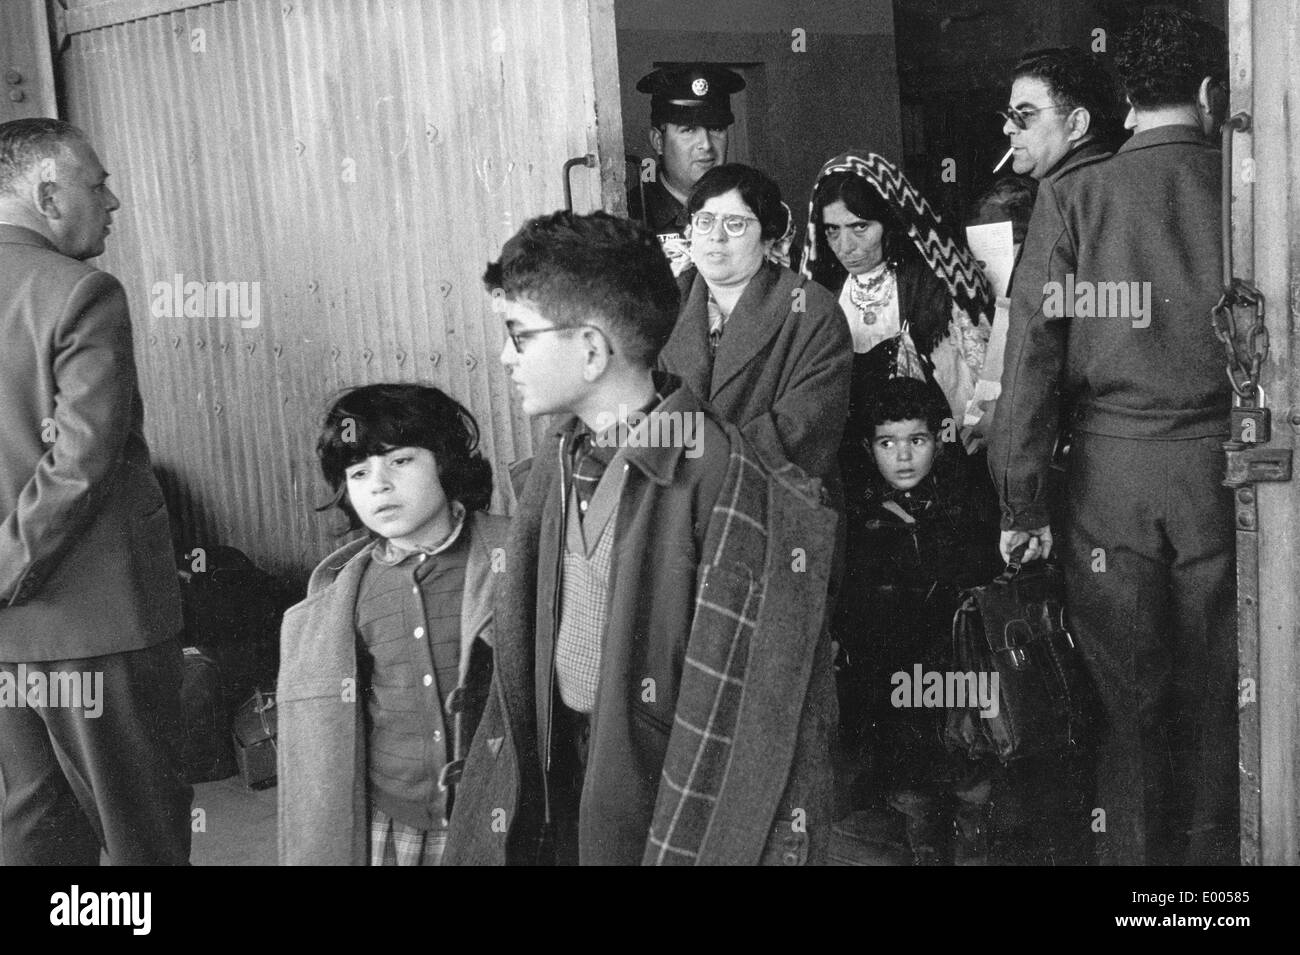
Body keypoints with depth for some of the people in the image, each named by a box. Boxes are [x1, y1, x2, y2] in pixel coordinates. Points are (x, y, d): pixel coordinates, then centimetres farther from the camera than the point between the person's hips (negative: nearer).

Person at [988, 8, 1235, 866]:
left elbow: (1034, 348, -8)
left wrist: (1022, 499, -4)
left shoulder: (1073, 195, -4)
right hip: (1220, 472, 0)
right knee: (1214, 698, 13)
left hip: (1109, 479, 0)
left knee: (1127, 698, 11)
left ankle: (1132, 849, 23)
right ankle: (1210, 847, 25)